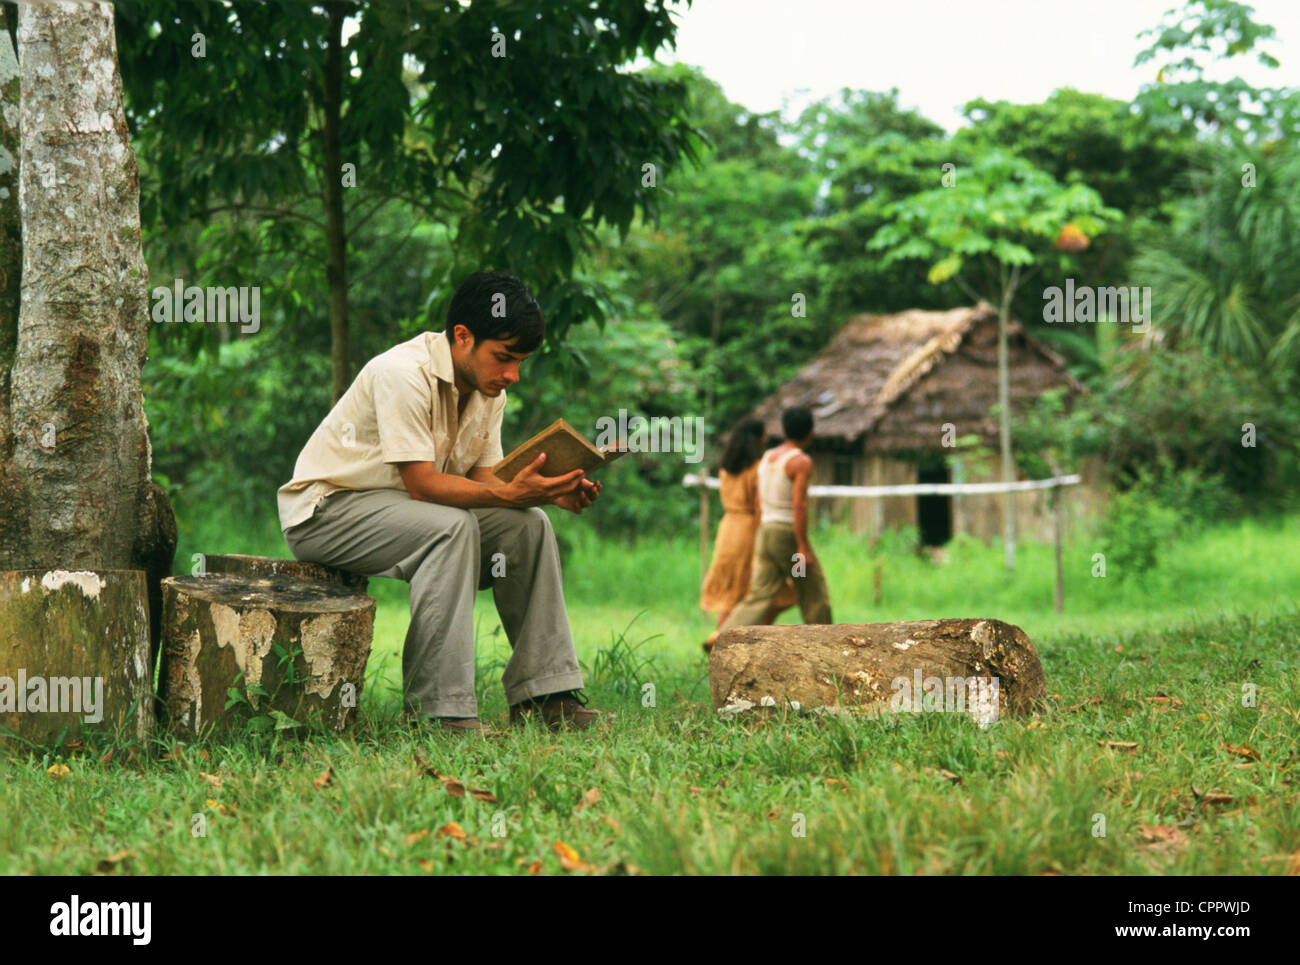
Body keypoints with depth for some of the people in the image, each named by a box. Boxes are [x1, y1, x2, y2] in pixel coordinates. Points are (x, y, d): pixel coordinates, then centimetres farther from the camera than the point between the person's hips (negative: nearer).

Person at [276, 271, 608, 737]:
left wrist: (549, 491, -19)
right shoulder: (402, 373, -26)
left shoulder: (488, 389, 1)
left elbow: (484, 478, -1)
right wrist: (510, 493, -38)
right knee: (451, 527, -33)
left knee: (528, 525, -6)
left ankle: (544, 694, -6)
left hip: (413, 507, 9)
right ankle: (439, 709, -34)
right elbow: (421, 484, -29)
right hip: (325, 509, -8)